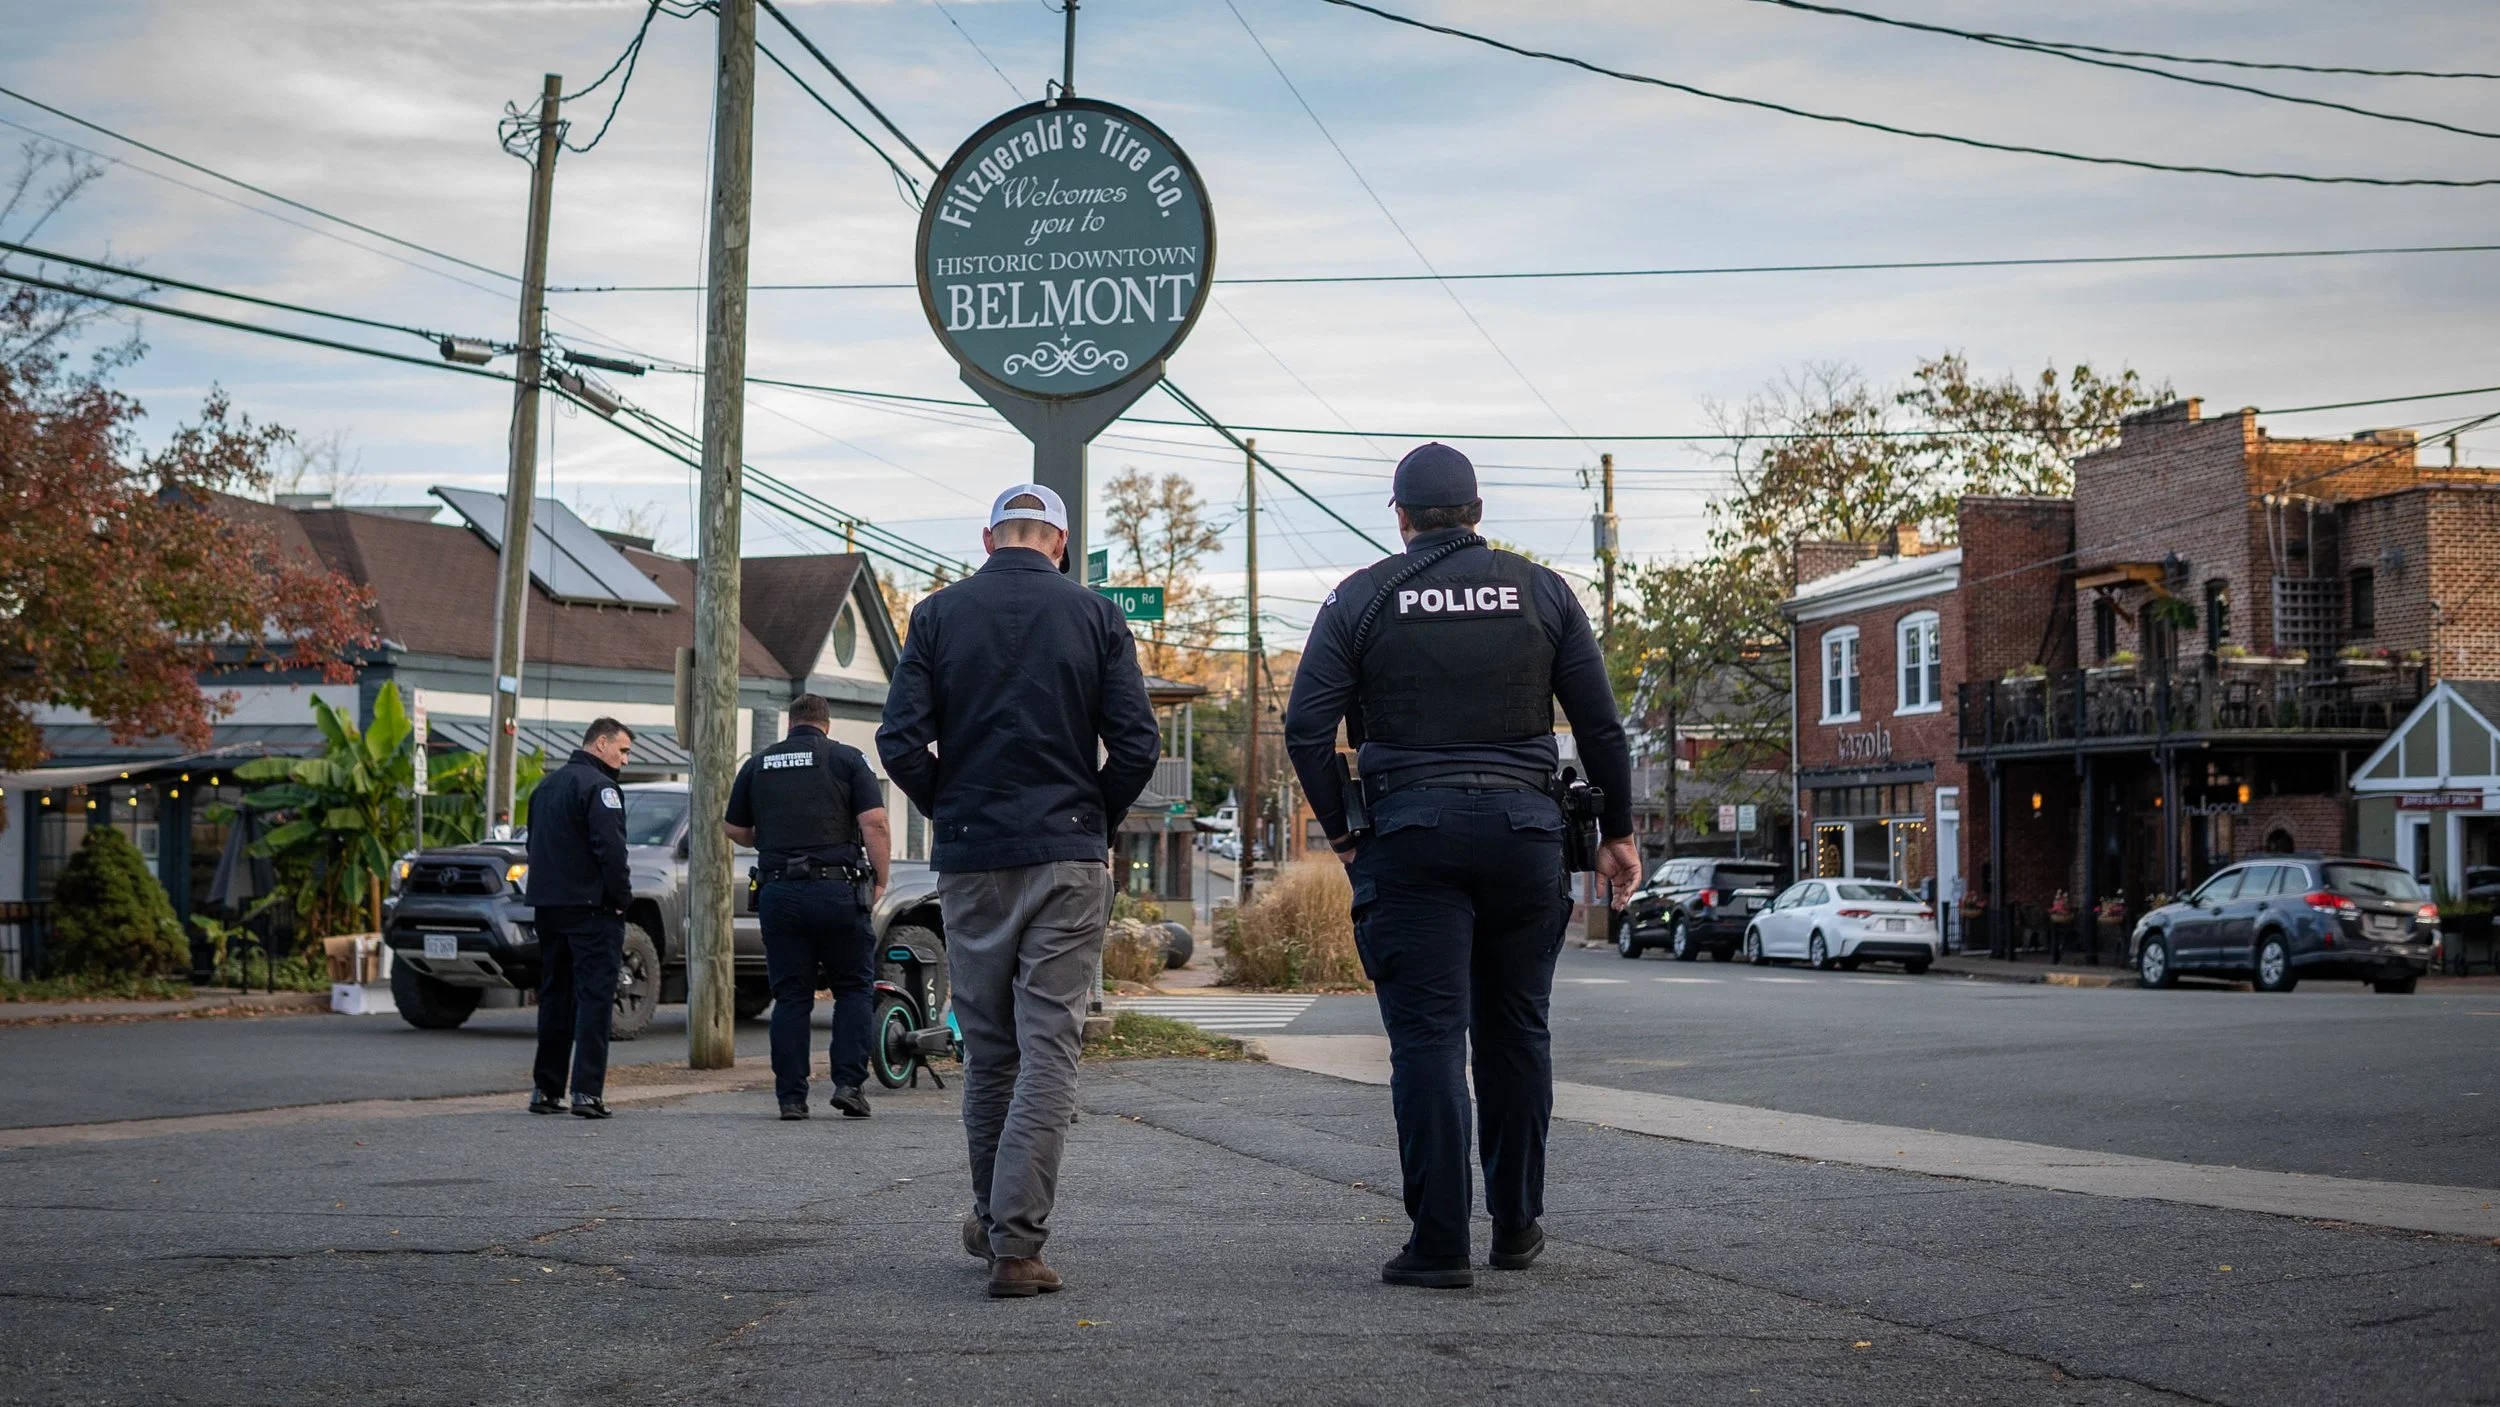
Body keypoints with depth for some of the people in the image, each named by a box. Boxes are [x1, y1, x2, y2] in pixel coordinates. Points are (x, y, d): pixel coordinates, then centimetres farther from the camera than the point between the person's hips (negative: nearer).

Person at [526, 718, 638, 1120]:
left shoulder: (547, 786, 18)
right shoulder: (598, 786, -12)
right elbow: (610, 849, -20)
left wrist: (547, 892, 19)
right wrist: (622, 898, -11)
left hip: (547, 906, 9)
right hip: (591, 907, -9)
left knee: (554, 996, 13)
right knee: (595, 996, -7)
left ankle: (545, 1089, 14)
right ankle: (588, 1091, -13)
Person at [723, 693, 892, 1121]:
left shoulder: (758, 764, 12)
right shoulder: (846, 758, 3)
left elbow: (734, 829, 17)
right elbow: (873, 822, -7)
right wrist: (881, 879, 0)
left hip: (779, 891, 2)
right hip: (838, 890, -2)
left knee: (791, 996, 7)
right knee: (853, 988, 9)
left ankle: (791, 1096, 5)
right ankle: (849, 1082, -2)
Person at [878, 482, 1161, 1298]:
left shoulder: (939, 615, 3)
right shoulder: (1095, 617, 1)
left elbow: (901, 741, -5)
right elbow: (1136, 742, -5)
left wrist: (950, 813, 10)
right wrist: (1098, 827, 9)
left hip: (970, 861, 2)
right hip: (1069, 859, -2)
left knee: (987, 1047, 14)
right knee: (1049, 1047, -2)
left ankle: (992, 1221, 27)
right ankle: (1016, 1242, -10)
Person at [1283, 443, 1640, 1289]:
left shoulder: (1362, 598, 4)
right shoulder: (1541, 592, 8)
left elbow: (1307, 727, -3)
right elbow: (1600, 725, 6)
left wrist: (1342, 835, 5)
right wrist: (1617, 832, 15)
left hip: (1411, 836, -2)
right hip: (1524, 828, 2)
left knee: (1427, 1037, -2)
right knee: (1515, 1032, 13)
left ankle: (1440, 1244, -5)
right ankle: (1516, 1225, 21)